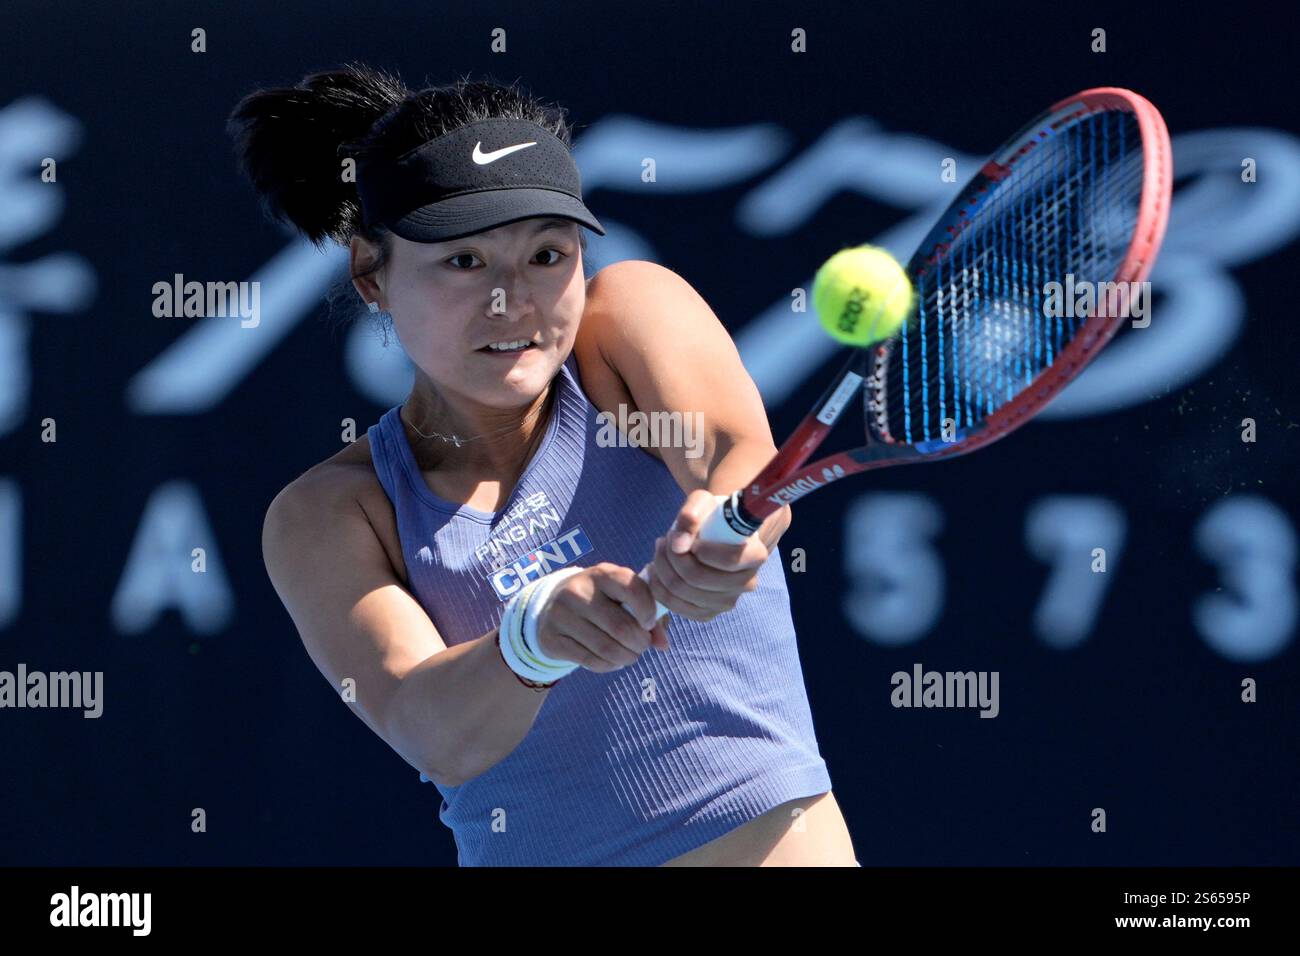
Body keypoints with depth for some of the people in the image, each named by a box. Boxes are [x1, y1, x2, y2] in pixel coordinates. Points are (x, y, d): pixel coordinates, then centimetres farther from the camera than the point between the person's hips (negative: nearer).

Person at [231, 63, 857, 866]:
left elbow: (744, 454, -23)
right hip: (528, 856, 1)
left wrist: (727, 519, -45)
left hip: (777, 840, 0)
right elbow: (436, 739, -19)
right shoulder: (325, 519, -4)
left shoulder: (636, 311, -4)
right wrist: (534, 635, -38)